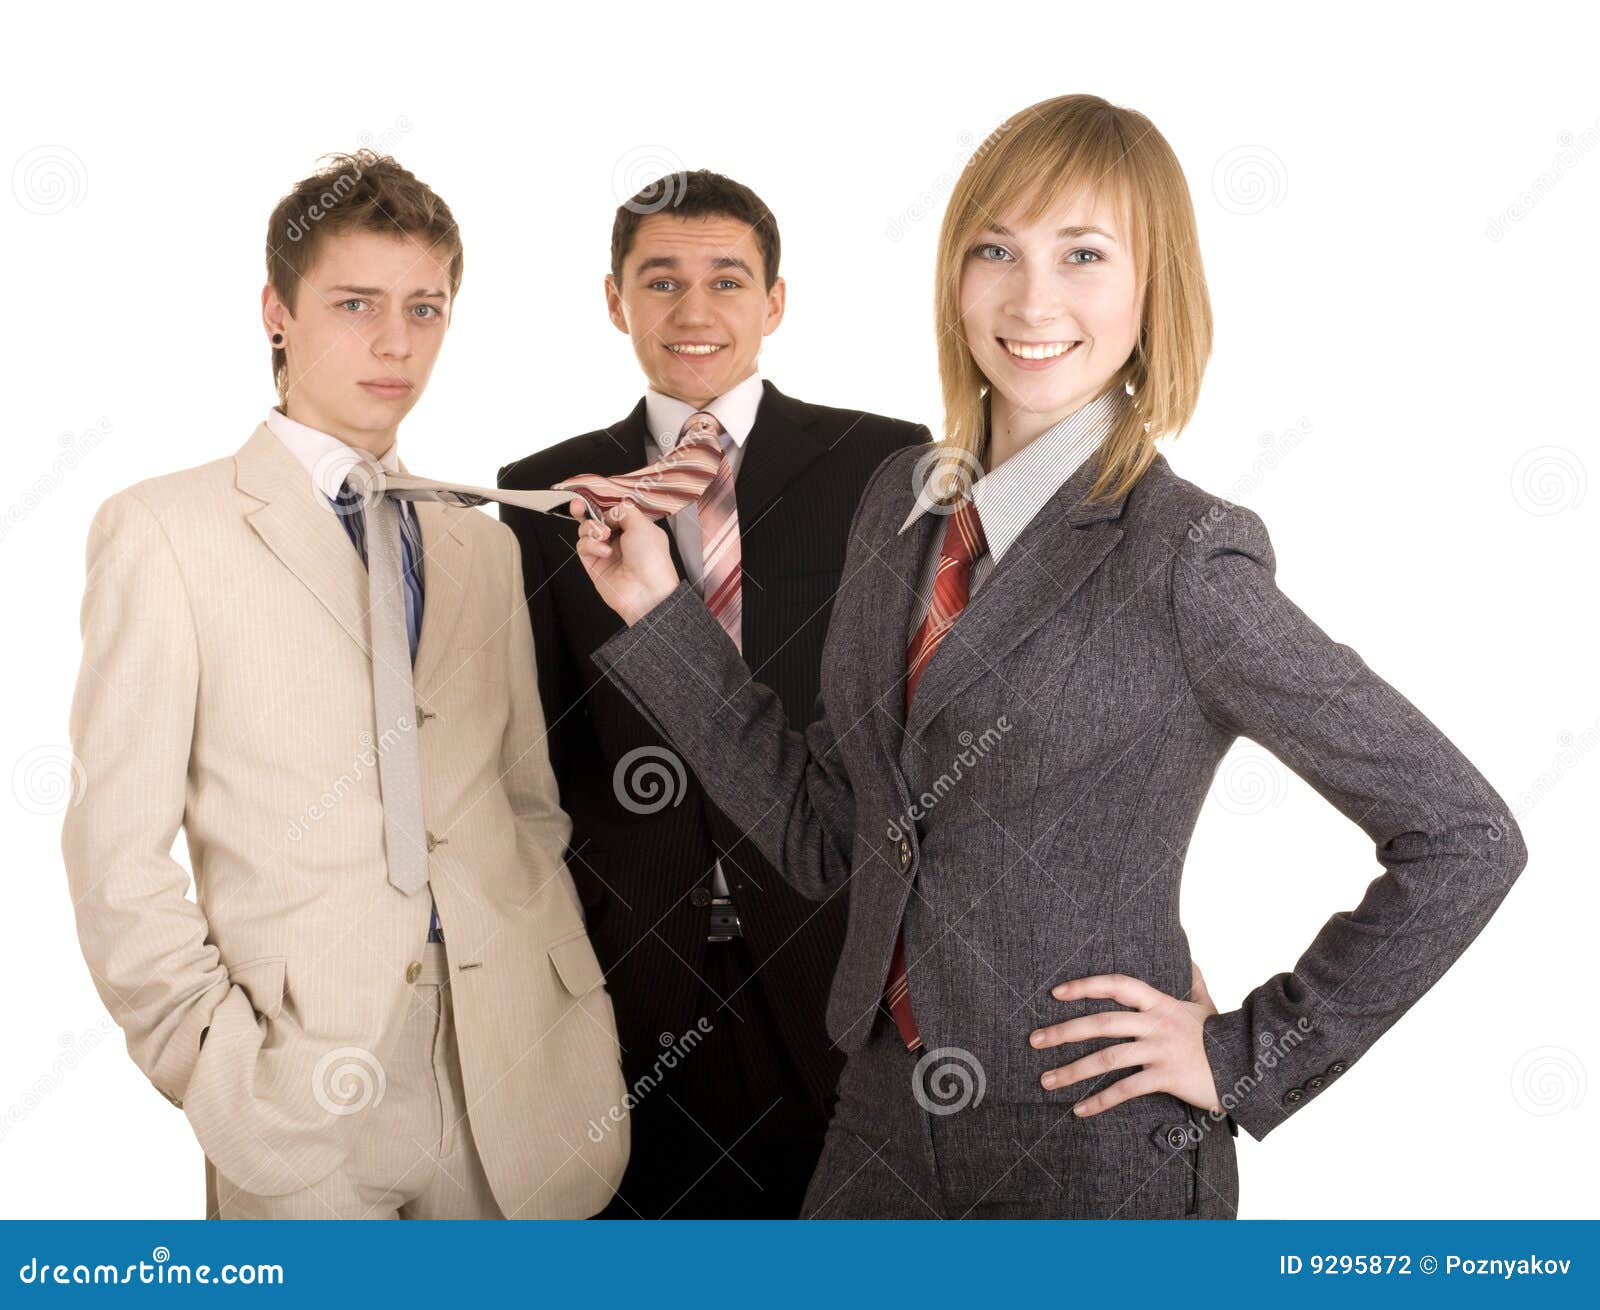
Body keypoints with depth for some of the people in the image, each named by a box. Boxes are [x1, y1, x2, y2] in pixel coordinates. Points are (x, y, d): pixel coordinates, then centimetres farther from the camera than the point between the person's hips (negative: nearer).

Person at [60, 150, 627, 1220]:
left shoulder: (484, 542, 14)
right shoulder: (162, 528, 0)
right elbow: (118, 851, -4)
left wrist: (576, 1009, 4)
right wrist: (226, 1075, -11)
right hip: (306, 1091, -4)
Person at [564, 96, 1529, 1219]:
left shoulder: (1181, 560, -17)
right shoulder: (904, 504, 2)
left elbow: (1464, 840, -13)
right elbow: (826, 833, 4)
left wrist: (1247, 1057, -10)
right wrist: (661, 611, 0)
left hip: (1098, 1158, -5)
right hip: (884, 1126, 6)